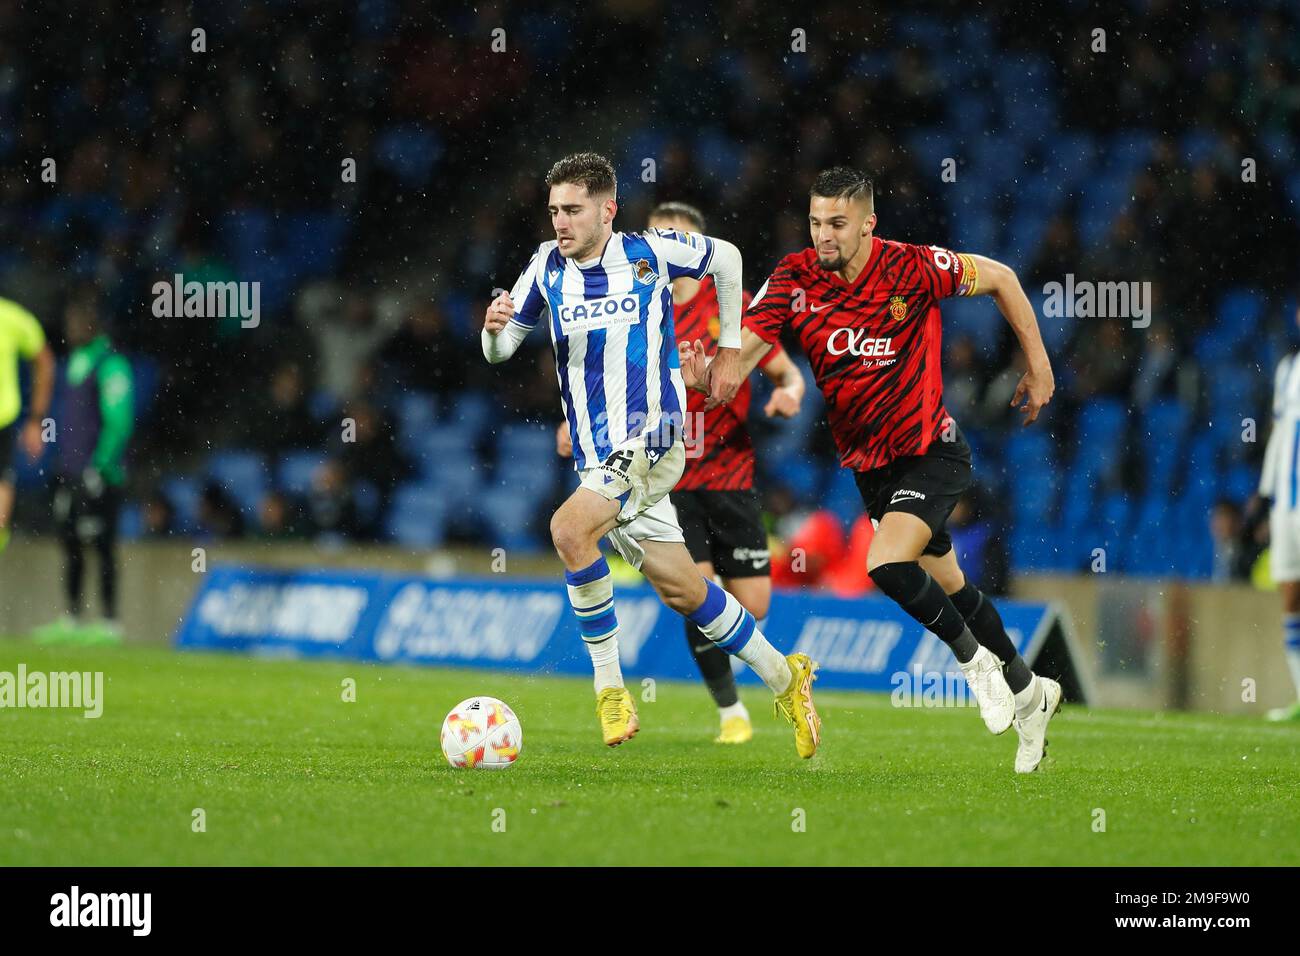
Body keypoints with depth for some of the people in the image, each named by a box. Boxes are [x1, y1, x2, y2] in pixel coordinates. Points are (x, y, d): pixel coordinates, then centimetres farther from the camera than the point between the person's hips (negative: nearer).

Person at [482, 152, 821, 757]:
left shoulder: (650, 252, -6)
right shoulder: (547, 267, 3)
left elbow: (725, 259, 11)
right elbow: (500, 350, 6)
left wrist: (730, 350, 13)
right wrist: (494, 328, -18)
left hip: (651, 440, -5)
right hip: (595, 456, 5)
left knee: (569, 529, -29)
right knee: (681, 590, 9)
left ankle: (610, 688, -19)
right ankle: (784, 679, 27)